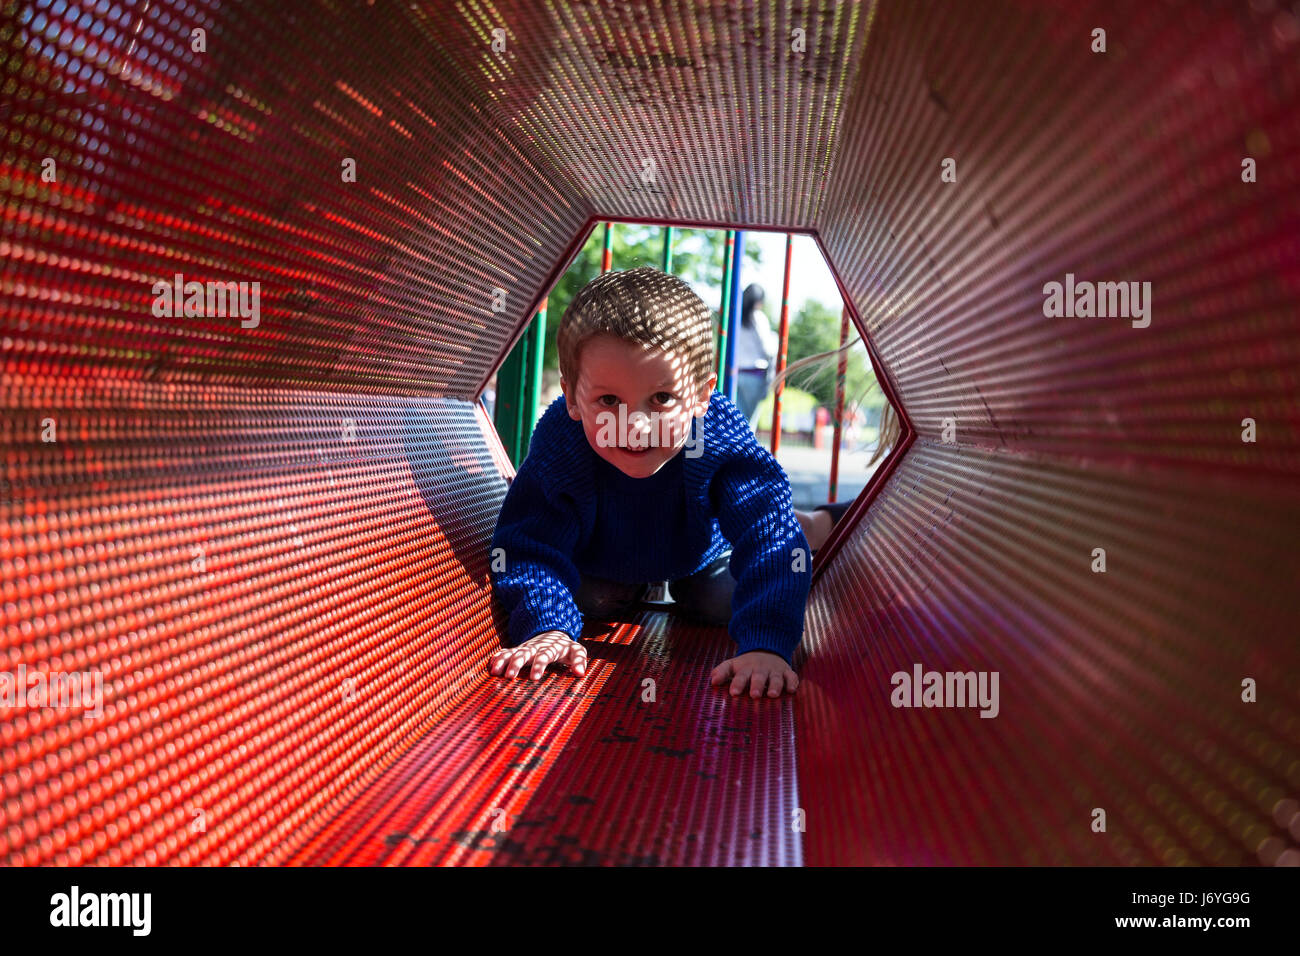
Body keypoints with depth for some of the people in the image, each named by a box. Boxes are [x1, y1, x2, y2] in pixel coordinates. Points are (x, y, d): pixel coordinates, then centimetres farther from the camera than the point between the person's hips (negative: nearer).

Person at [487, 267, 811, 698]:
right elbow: (530, 546, -36)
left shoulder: (726, 445, -44)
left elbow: (772, 544, -47)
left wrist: (766, 644, -60)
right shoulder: (558, 445, -41)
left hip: (702, 557, 0)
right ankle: (628, 591, 29)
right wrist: (547, 626, -54)